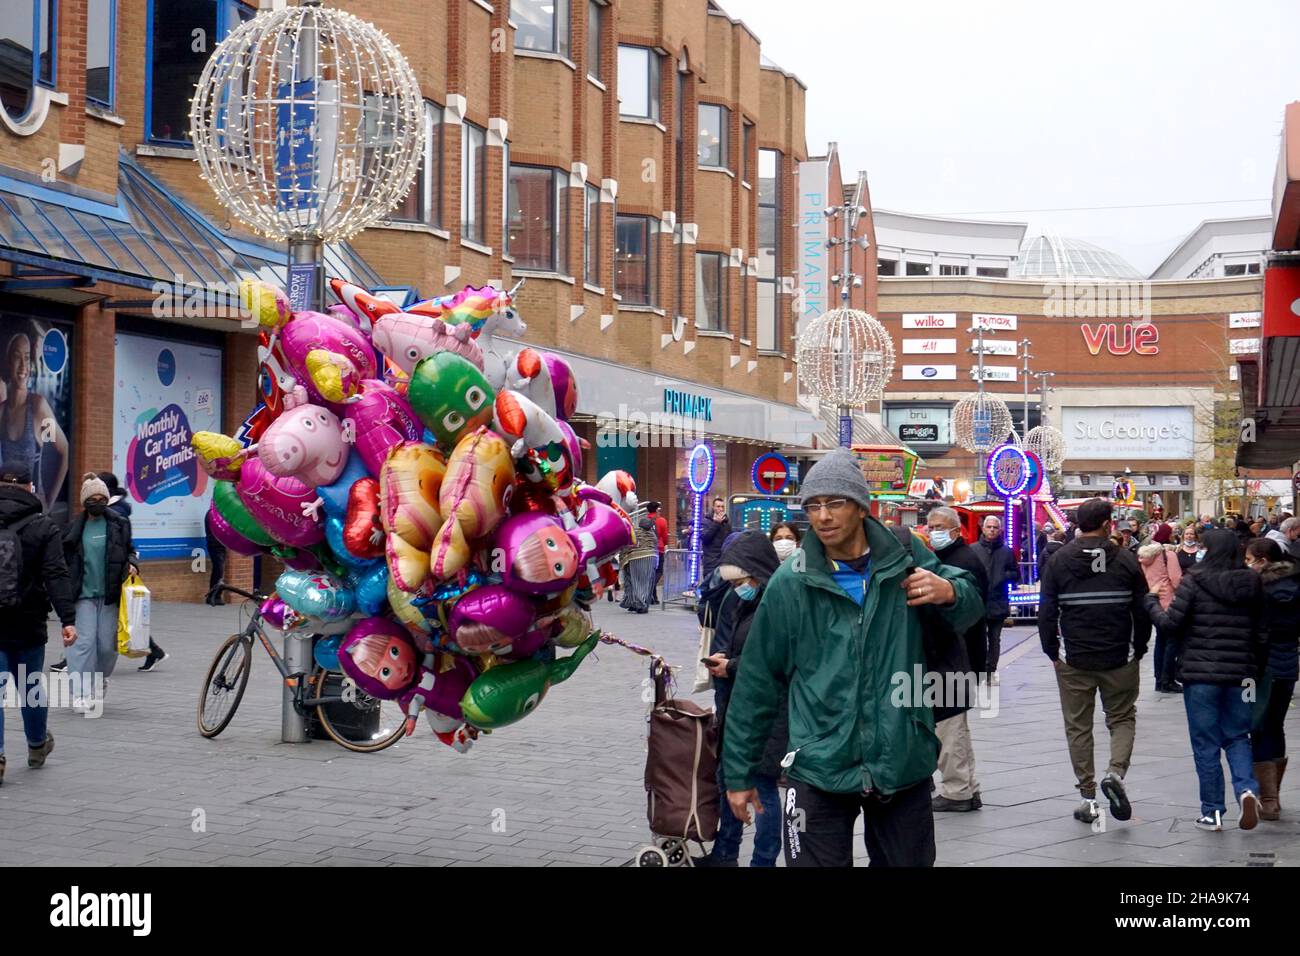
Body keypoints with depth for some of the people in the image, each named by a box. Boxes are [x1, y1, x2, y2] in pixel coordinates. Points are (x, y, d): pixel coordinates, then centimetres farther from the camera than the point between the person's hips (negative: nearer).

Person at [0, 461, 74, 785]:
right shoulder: (43, 527, -6)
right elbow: (56, 576, -13)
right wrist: (68, 619, -16)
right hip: (27, 624, 0)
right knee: (31, 684, 16)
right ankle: (37, 746, 34)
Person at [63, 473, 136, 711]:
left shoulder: (118, 524, 5)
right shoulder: (76, 528, 5)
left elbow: (129, 550, 17)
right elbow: (66, 561, 12)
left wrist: (131, 565, -4)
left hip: (110, 593, 0)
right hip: (84, 593, 0)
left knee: (107, 644, 2)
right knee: (84, 641, -9)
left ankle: (101, 679, 31)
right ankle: (81, 693, -7)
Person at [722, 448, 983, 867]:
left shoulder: (907, 560, -2)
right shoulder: (791, 582, -5)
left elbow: (970, 606, 11)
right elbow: (757, 683, 1)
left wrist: (949, 592, -14)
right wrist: (739, 773, 5)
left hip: (904, 766, 2)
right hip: (820, 770, -1)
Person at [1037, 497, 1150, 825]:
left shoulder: (1058, 561, -2)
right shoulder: (1126, 560, -3)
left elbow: (1046, 611, -2)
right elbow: (1143, 610, -1)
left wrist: (1052, 652, 7)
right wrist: (1138, 649, 11)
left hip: (1074, 662, 0)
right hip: (1119, 660, 0)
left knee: (1078, 727, 9)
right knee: (1122, 718, 15)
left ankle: (1088, 797, 9)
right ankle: (1115, 771, -10)